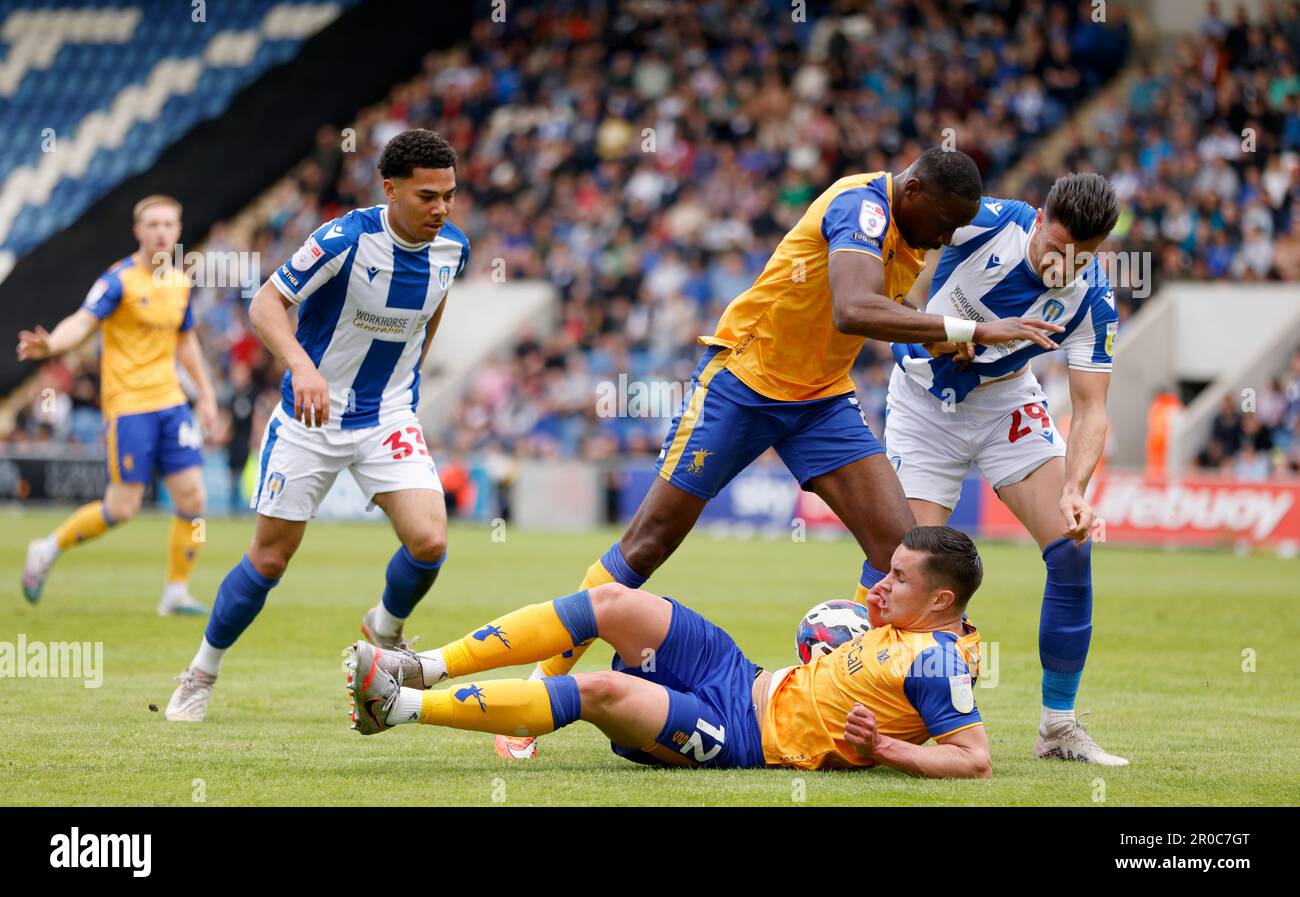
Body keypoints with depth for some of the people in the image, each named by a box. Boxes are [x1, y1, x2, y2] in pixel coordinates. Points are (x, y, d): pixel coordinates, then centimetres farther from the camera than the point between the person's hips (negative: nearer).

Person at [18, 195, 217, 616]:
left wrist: (206, 393, 23)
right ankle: (46, 552, 14)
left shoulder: (181, 282, 10)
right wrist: (51, 345, -43)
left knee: (193, 499, -2)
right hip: (128, 404, -6)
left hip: (171, 403, 6)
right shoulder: (119, 279, -10)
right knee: (123, 508, -7)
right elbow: (83, 321, -23)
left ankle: (176, 593, 10)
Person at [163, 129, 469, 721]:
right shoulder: (346, 239, -23)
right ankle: (201, 675, 24)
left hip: (389, 417, 3)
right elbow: (266, 303, -21)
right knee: (270, 557, 3)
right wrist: (302, 365, -38)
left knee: (429, 542, -16)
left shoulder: (451, 246, -6)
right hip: (310, 416, -3)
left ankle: (385, 633, 16)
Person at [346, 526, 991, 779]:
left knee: (600, 691, -25)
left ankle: (404, 706, -22)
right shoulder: (909, 629, 12)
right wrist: (869, 617, 12)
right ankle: (426, 668, -6)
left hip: (741, 737, -9)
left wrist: (880, 750, -29)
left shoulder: (936, 662, -14)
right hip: (741, 677, 9)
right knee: (613, 603, -6)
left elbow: (976, 760, -23)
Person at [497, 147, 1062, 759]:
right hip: (742, 379, -7)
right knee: (649, 541, -3)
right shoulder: (862, 204, -24)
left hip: (822, 398, 7)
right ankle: (541, 688, 8)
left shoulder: (913, 231, 2)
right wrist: (972, 332, -42)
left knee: (898, 543, -9)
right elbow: (852, 312, -40)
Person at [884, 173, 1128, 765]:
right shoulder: (985, 223, -27)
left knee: (1072, 550, -11)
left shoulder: (1092, 300, -19)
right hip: (925, 400, -2)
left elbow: (1090, 409, -18)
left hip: (1006, 401, 2)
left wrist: (1074, 490, -37)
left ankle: (1058, 726, 1)